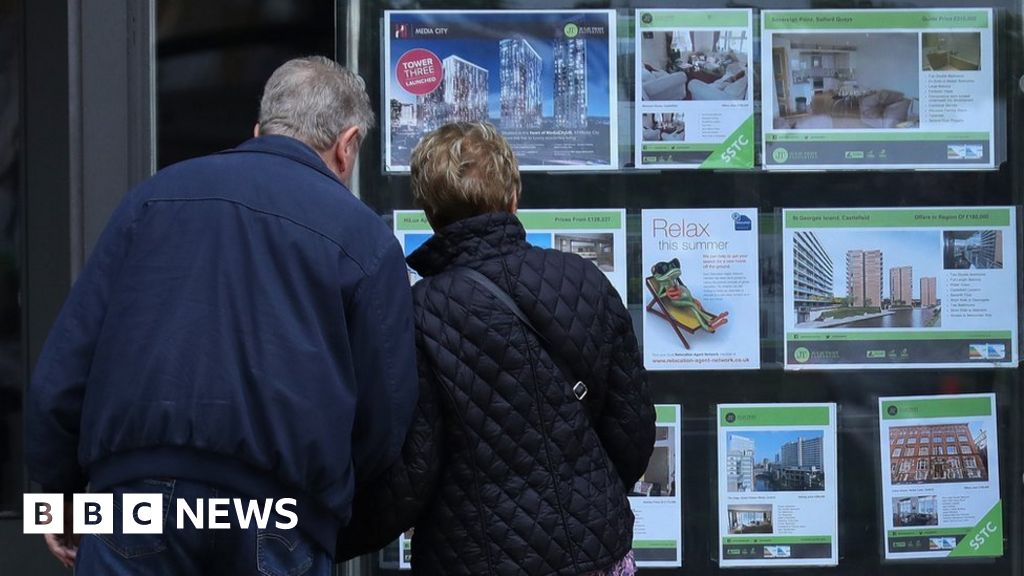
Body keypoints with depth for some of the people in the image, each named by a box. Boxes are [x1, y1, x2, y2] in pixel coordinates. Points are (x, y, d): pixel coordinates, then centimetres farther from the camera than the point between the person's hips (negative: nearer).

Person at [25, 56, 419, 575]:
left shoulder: (156, 194, 12)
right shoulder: (365, 239, 4)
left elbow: (62, 366, 9)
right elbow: (384, 420, 4)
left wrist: (60, 487, 20)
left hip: (137, 494, 2)